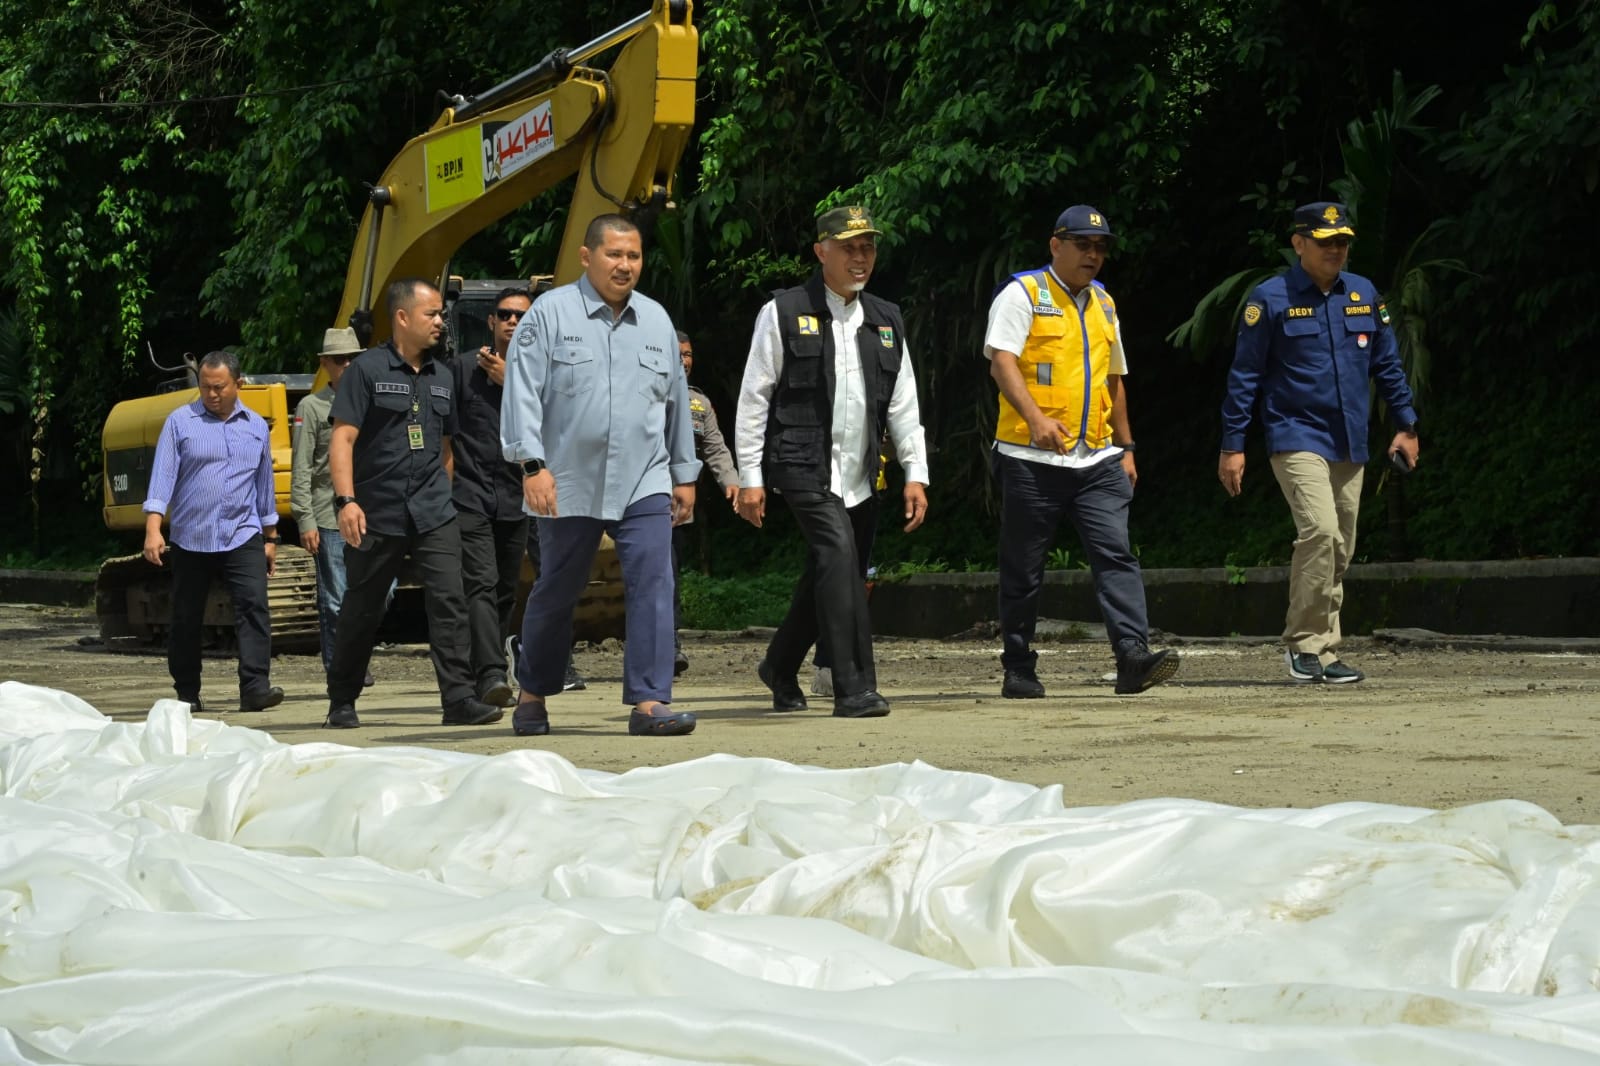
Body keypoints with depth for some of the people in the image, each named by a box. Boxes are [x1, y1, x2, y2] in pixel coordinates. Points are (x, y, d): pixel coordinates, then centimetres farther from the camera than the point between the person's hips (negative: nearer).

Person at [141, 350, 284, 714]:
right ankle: (187, 694, 18)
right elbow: (163, 476, -6)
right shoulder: (180, 422, 0)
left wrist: (270, 538, 21)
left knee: (254, 607, -16)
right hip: (190, 540, -1)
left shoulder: (257, 427, 10)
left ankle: (255, 687, -21)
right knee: (186, 620, 6)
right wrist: (153, 529, -17)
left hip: (242, 537, 1)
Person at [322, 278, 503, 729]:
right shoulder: (367, 369, -4)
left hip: (433, 514, 4)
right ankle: (341, 703, 20)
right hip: (378, 514, -4)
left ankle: (459, 698, -12)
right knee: (362, 610, 6)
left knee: (449, 600, -10)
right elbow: (343, 439, -10)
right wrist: (346, 499, -19)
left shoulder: (440, 377, 14)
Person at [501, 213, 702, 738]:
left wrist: (684, 473, 18)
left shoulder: (656, 320, 11)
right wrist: (532, 463, -16)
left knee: (653, 582, -13)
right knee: (556, 591, 9)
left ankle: (650, 701, -15)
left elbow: (676, 400, 18)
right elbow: (522, 392, -7)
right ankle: (532, 694, 28)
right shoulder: (551, 314, -2)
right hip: (570, 483, -2)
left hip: (644, 483, 3)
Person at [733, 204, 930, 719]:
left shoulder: (886, 321, 14)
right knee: (839, 556, -22)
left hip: (859, 478, 6)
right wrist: (749, 477, -5)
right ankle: (854, 689, -23)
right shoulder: (784, 314, -1)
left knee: (826, 579, 12)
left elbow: (903, 403, 15)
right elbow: (753, 397, 0)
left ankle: (780, 668, 34)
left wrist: (915, 474, 7)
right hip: (804, 467, -6)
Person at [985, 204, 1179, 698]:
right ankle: (1018, 671, 12)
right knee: (1023, 570, 3)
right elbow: (1001, 362, -14)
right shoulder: (1023, 294, -2)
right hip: (1032, 459, -5)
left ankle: (1133, 656, -20)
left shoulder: (1103, 304, 19)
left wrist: (1126, 447, 22)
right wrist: (1036, 417, -29)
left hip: (1098, 460, 5)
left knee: (1116, 554, -11)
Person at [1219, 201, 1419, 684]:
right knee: (1320, 530, -22)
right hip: (1297, 438, -6)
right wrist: (1232, 446, -6)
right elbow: (1245, 374, -3)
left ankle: (1324, 653, 14)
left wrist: (1406, 425, 15)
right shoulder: (1270, 299, -4)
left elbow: (1388, 364, 19)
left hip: (1350, 444, 6)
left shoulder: (1363, 295, 10)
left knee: (1339, 552, 7)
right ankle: (1304, 644, -13)